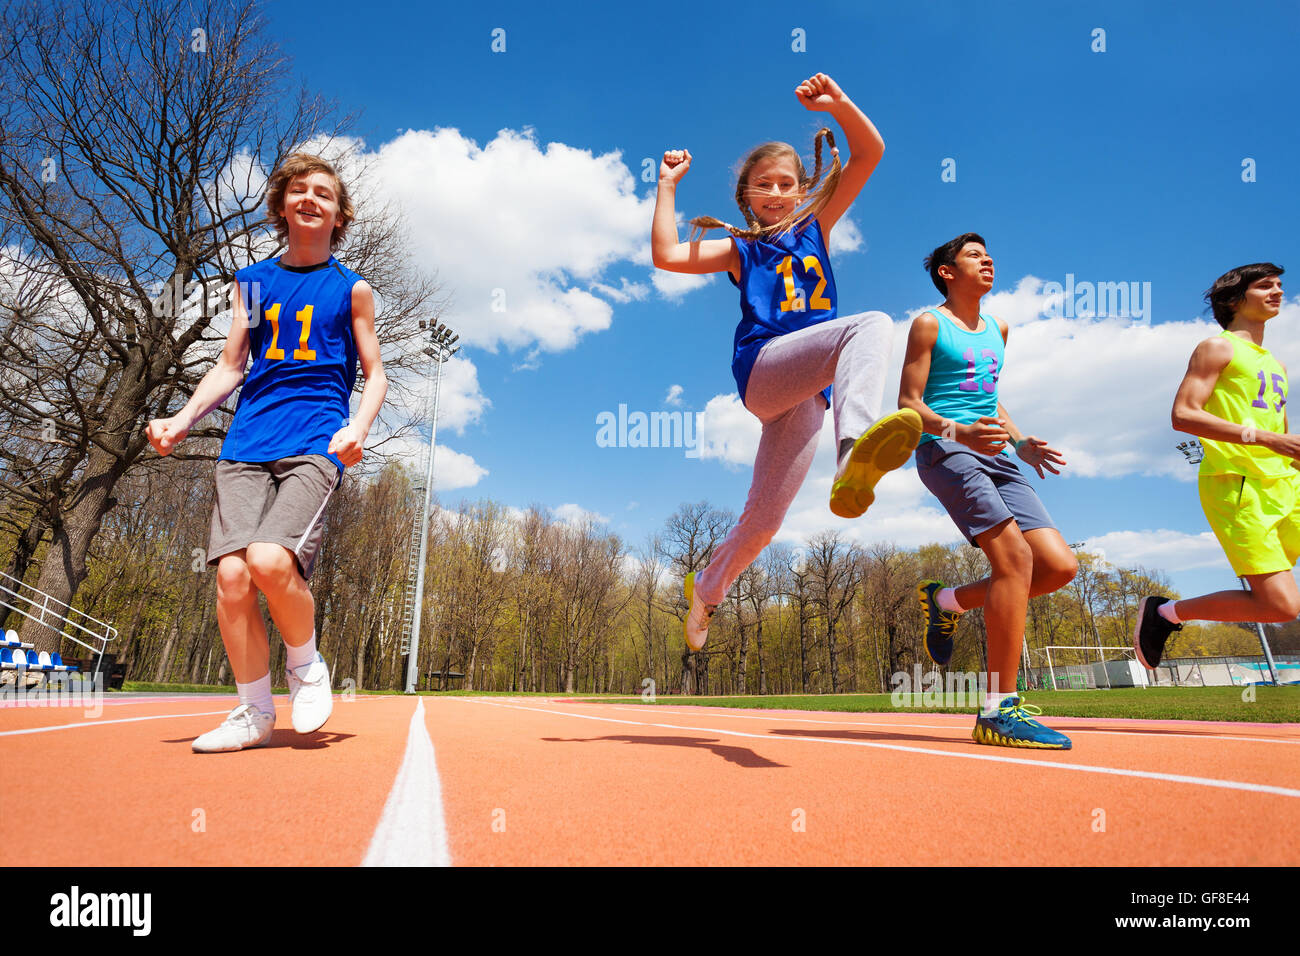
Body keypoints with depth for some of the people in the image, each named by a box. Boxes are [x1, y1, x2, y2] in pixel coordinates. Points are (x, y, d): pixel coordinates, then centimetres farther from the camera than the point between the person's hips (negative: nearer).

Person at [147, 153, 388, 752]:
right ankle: (254, 711, 10)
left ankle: (306, 665, 3)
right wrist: (182, 419, 4)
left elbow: (374, 373, 11)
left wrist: (358, 426, -8)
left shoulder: (351, 288, 12)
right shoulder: (250, 282, 20)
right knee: (231, 574, -8)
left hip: (315, 443, -3)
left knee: (270, 559, -25)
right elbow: (230, 366, 19)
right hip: (246, 447, 4)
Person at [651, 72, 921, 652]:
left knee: (763, 521, 7)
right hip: (762, 367, -4)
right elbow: (667, 255, -2)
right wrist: (668, 185, 5)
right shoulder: (739, 248, 14)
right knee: (872, 325, -31)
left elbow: (870, 153, 16)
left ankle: (706, 588, 31)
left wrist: (838, 104, 3)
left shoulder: (815, 226, 22)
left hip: (805, 390, 4)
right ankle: (856, 451, -59)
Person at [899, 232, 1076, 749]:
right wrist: (958, 431, -23)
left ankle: (946, 601, 14)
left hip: (994, 455, 8)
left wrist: (1020, 442, 15)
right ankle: (998, 710, -17)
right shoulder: (929, 325, 2)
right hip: (944, 449, -7)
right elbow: (909, 403, -5)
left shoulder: (997, 329, 24)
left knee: (1060, 566, -6)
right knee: (1015, 557, -23)